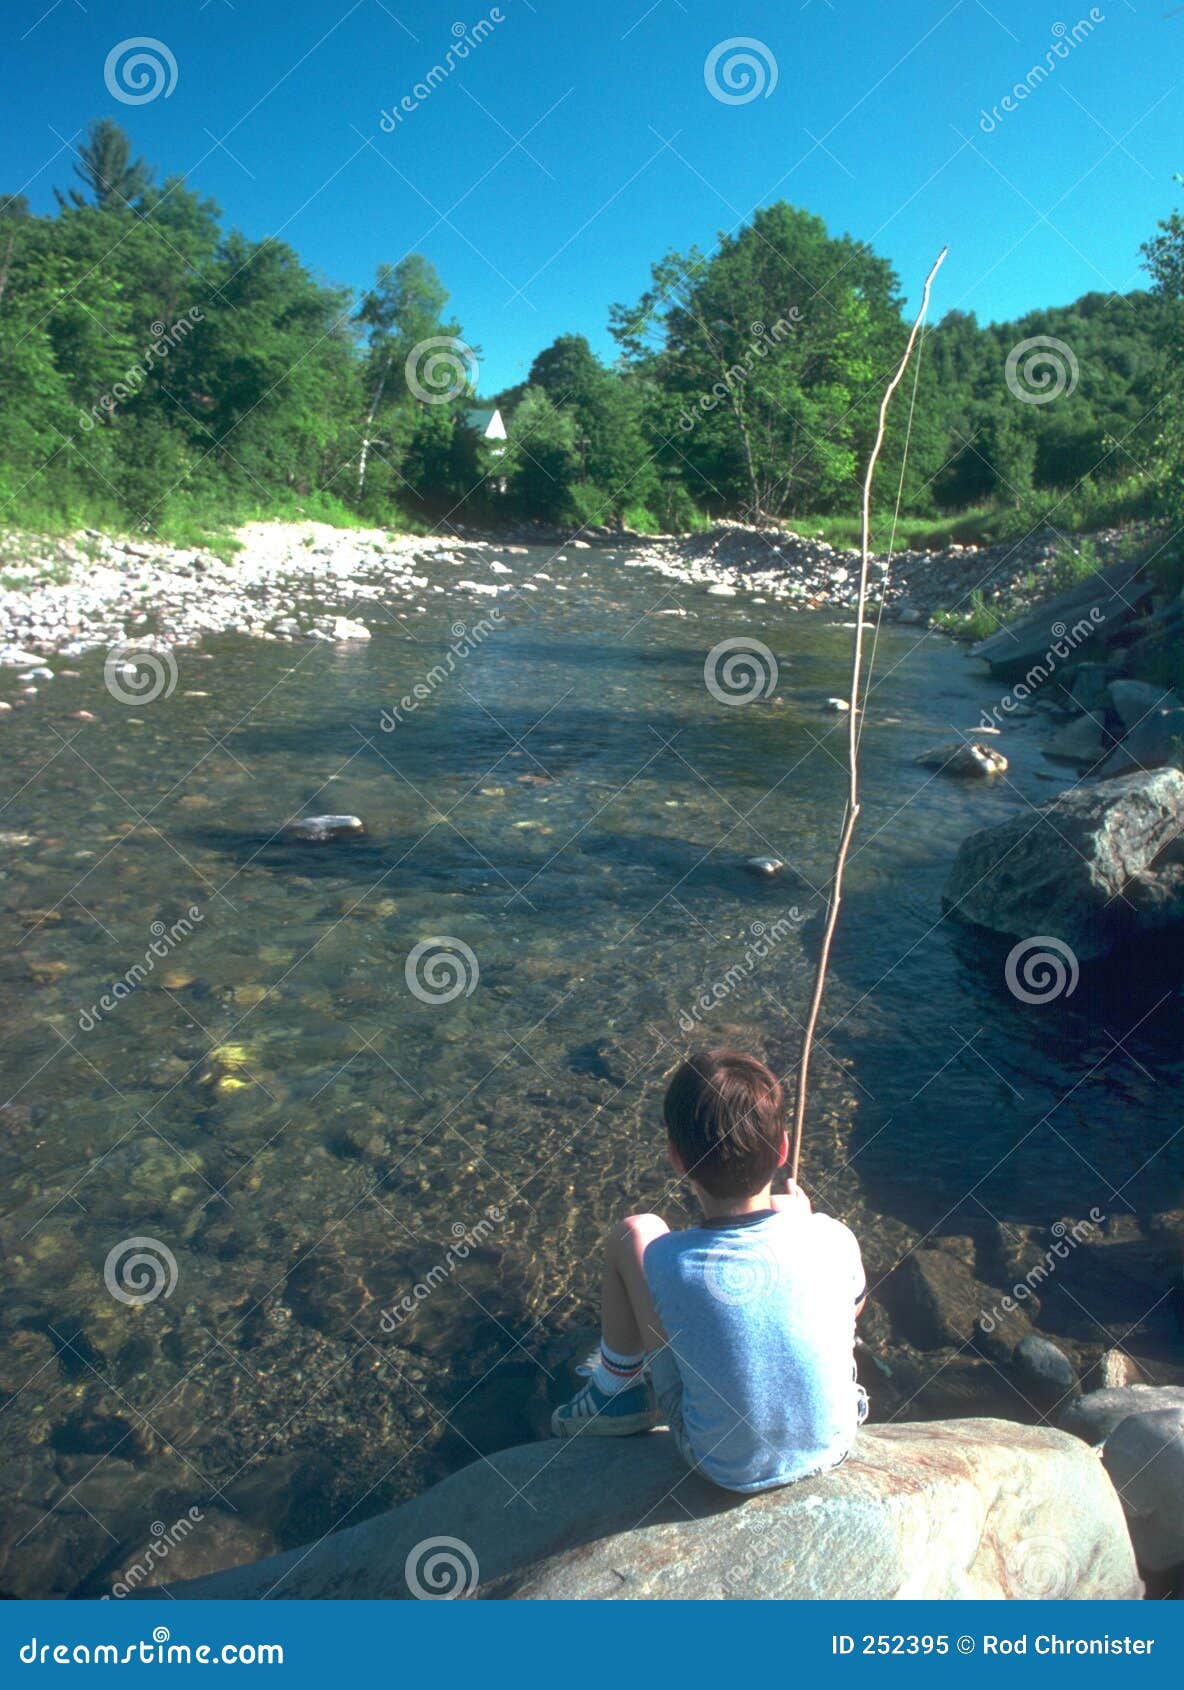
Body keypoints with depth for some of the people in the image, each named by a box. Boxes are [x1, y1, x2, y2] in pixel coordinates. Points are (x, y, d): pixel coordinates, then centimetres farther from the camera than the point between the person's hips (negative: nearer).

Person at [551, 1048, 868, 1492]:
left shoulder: (664, 1263, -29)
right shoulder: (833, 1240, -24)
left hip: (725, 1469, -2)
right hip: (831, 1444, 2)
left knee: (634, 1233, 1)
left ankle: (614, 1393, 22)